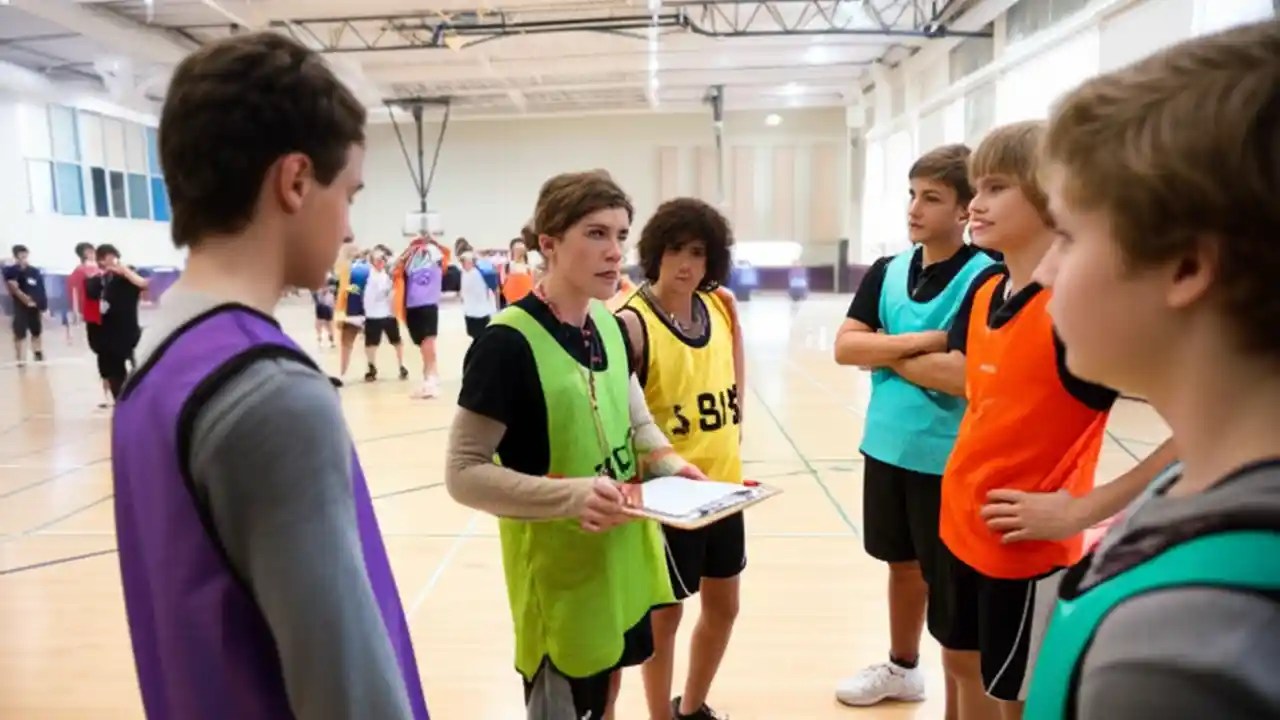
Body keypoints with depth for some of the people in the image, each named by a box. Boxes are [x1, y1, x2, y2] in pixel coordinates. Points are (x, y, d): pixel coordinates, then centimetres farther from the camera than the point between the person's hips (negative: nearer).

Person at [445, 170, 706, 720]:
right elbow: (464, 473, -20)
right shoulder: (508, 342, -21)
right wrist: (571, 495, -31)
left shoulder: (611, 326, 2)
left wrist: (667, 463, -5)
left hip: (621, 555, 7)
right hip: (556, 567, -7)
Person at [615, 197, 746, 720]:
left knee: (723, 605, 21)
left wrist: (736, 421, 9)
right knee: (664, 612, 11)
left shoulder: (721, 304, 0)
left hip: (723, 481, 7)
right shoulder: (633, 321, -19)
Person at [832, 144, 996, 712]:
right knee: (902, 564, 22)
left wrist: (888, 355, -12)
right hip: (886, 446, 6)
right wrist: (921, 342, -18)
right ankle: (901, 667, 43)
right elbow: (844, 347, -6)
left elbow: (967, 377, -24)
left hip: (947, 457, -6)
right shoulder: (887, 271, 4)